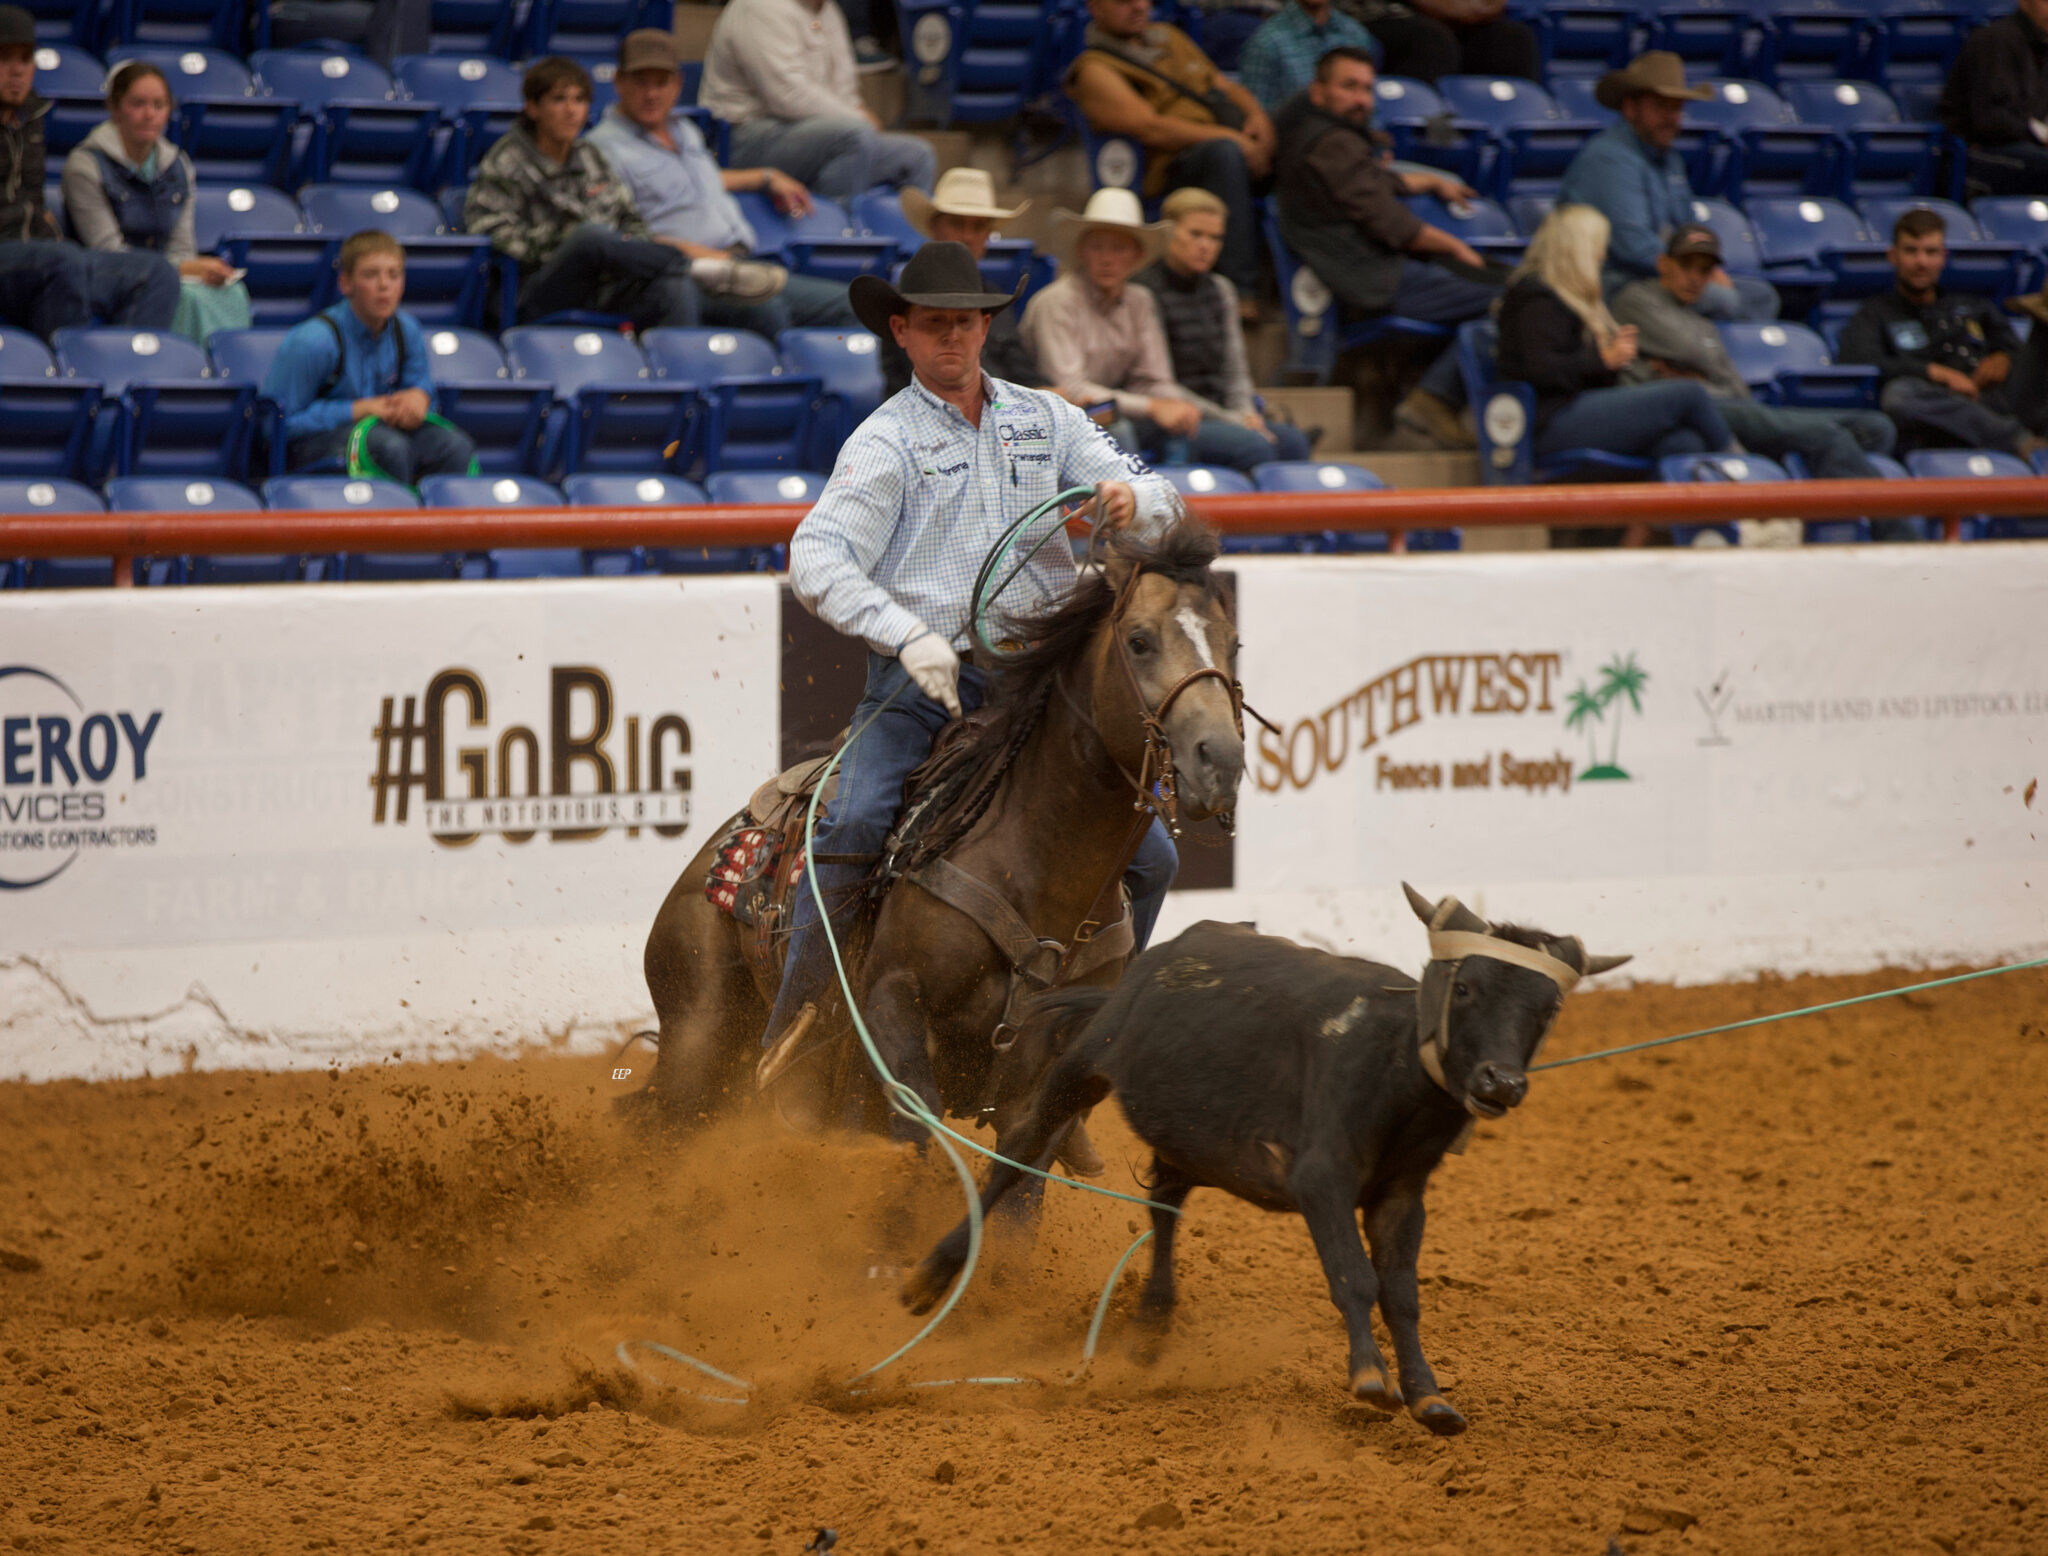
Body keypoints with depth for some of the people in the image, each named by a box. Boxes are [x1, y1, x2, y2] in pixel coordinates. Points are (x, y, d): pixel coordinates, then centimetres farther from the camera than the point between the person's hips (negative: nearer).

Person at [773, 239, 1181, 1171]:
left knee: (1148, 856, -2)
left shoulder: (1044, 421, 12)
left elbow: (1155, 501, 9)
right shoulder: (886, 441, -1)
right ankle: (793, 1025, -15)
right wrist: (908, 635, -27)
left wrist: (1131, 499, -17)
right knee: (854, 828, -27)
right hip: (923, 678, -4)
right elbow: (818, 561, -14)